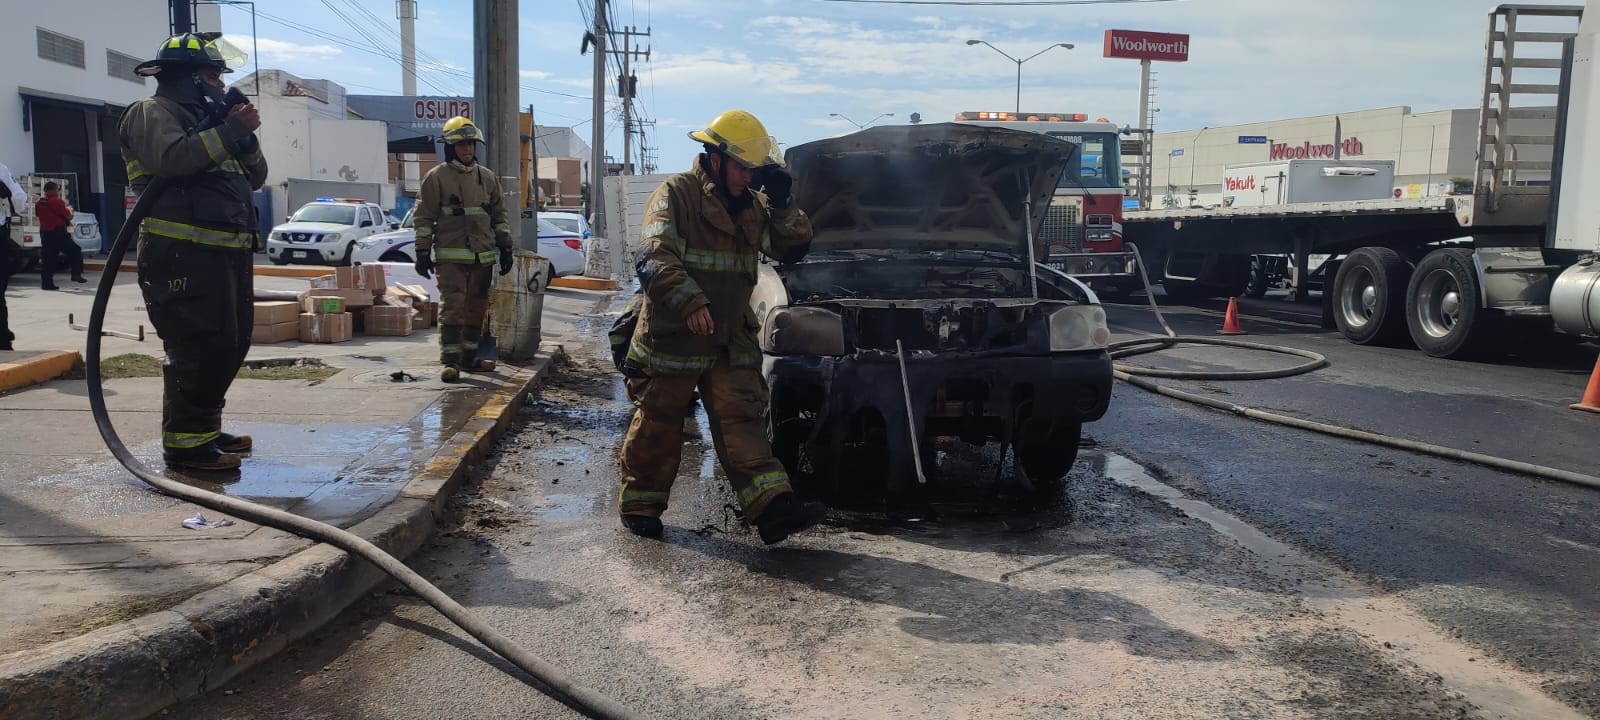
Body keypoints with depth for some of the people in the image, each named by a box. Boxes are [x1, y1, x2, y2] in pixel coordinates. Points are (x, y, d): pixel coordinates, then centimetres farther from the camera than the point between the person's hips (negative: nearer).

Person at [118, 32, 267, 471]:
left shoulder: (205, 118, 25)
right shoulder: (152, 113, -1)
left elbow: (255, 178, 20)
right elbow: (172, 157, -24)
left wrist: (245, 136, 3)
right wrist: (232, 129, -16)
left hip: (228, 251, 9)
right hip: (184, 253, -9)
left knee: (230, 345, 12)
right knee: (200, 344, -13)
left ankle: (204, 429, 23)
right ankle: (184, 442, -7)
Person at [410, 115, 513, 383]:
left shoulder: (488, 177, 13)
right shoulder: (436, 177, -2)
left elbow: (499, 215, 18)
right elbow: (423, 217, -2)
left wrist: (505, 248, 13)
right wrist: (422, 252, -6)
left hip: (483, 257, 5)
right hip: (450, 257, -5)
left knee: (476, 307, 11)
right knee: (452, 306, -11)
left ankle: (470, 356, 23)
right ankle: (450, 360, -10)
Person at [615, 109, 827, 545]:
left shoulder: (751, 206, 14)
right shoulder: (676, 195, -7)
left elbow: (792, 248, 14)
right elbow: (657, 257, -19)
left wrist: (782, 203, -2)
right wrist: (689, 303, -32)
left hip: (731, 341, 5)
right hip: (671, 339, -5)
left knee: (741, 422, -3)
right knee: (657, 427, 6)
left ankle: (772, 509, -11)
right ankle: (640, 505, 23)